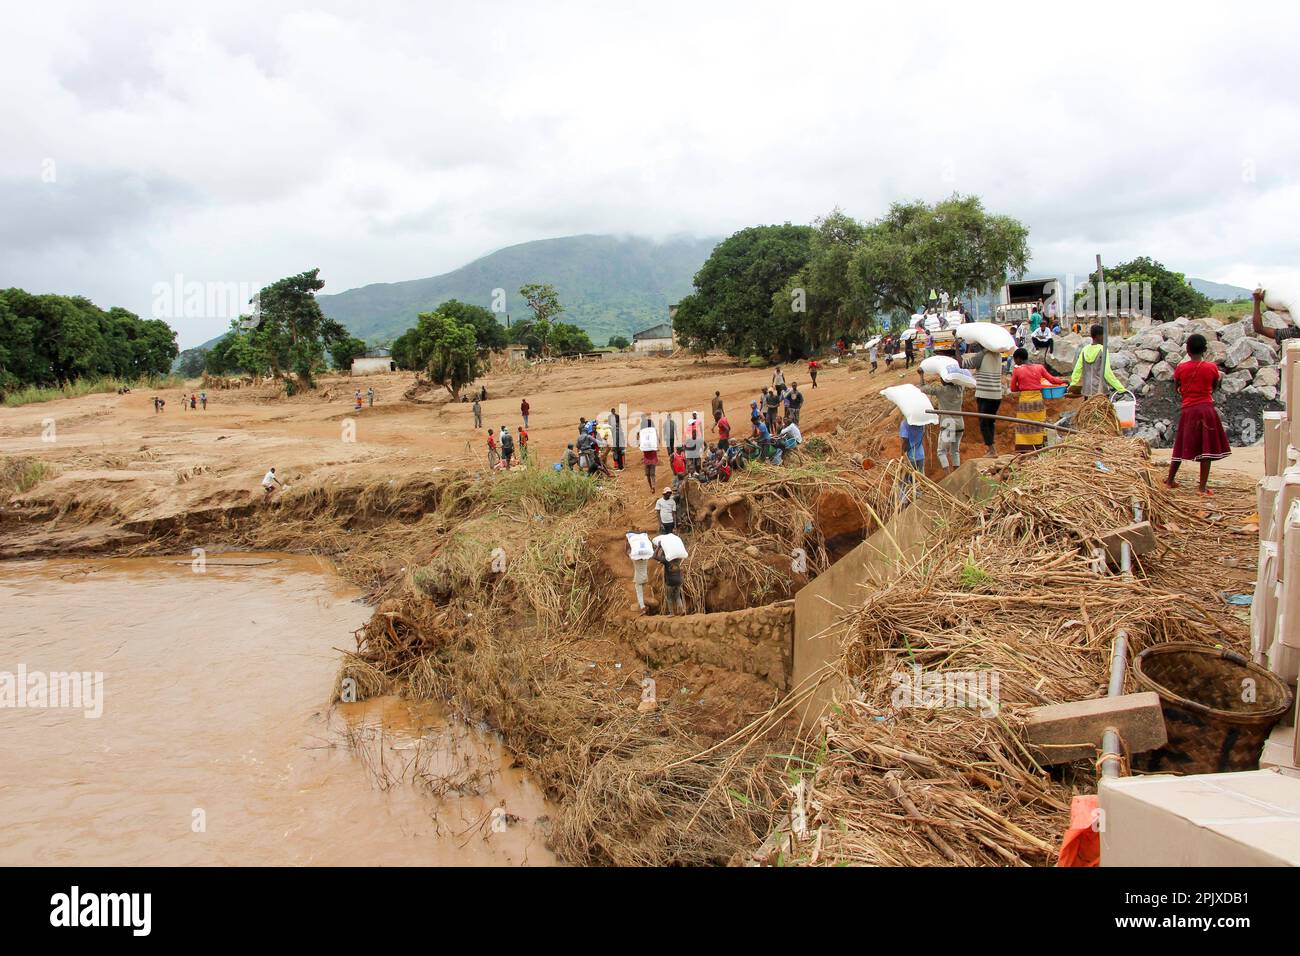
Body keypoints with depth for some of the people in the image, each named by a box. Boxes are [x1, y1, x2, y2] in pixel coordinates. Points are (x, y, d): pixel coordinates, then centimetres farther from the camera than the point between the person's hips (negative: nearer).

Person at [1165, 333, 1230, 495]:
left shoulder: (1180, 368, -2)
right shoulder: (1212, 368, -4)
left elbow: (1176, 388, 10)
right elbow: (1213, 387, 10)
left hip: (1187, 410, 2)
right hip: (1206, 409, -2)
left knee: (1182, 447, 15)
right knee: (1206, 449, 1)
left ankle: (1170, 480, 24)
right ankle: (1202, 486, -1)